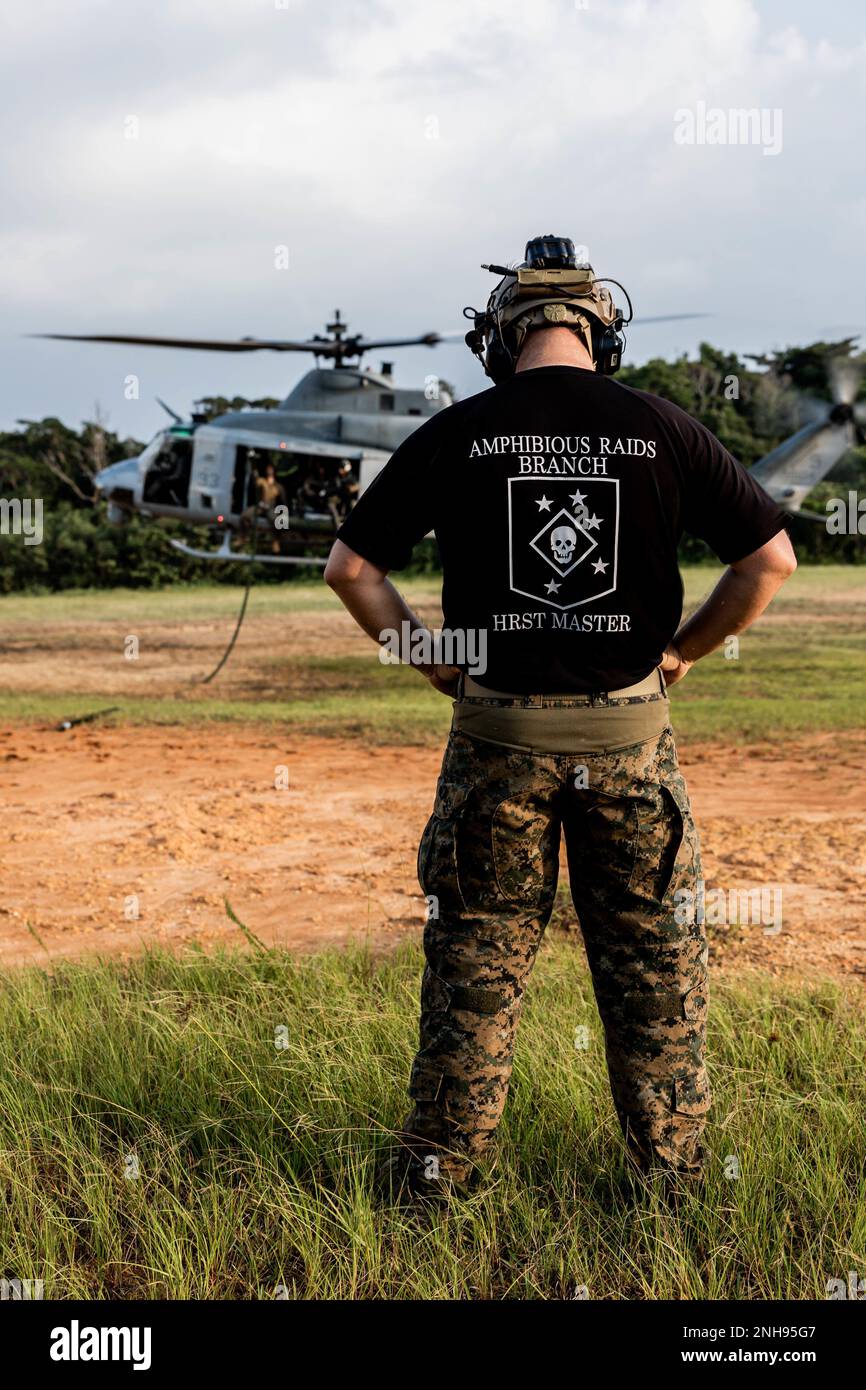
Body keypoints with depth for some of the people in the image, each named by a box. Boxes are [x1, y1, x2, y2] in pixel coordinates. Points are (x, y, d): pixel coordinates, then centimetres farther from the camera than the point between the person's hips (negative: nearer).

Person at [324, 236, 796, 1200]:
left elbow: (350, 566, -1)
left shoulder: (457, 433, -3)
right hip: (630, 735, 0)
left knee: (474, 967, 11)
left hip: (498, 736, 0)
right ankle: (673, 1174, 25)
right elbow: (772, 556, 0)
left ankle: (438, 1176, 21)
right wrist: (679, 653, 8)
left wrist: (433, 660, 7)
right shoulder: (662, 428, -2)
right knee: (656, 967, 13)